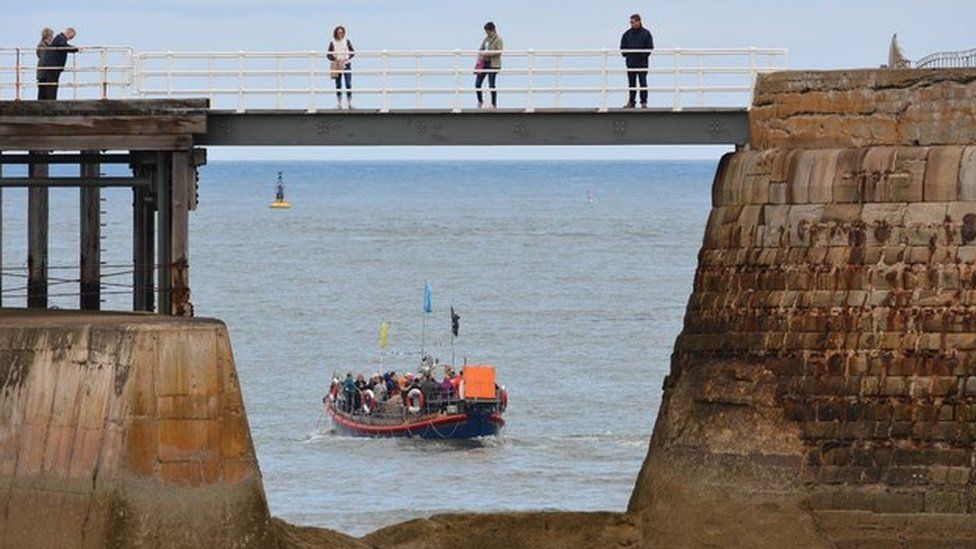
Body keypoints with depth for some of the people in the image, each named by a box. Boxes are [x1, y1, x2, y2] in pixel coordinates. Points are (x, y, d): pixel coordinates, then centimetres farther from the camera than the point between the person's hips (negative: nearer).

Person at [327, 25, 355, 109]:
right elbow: (329, 55, 2)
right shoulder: (332, 43, 1)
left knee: (348, 84, -8)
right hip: (337, 66, 0)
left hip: (346, 65, 0)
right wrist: (335, 59, -15)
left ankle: (349, 103, -6)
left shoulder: (347, 41, 2)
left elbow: (352, 52, 4)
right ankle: (339, 103, 9)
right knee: (338, 85, 3)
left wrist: (347, 58, -12)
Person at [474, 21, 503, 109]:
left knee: (491, 85, -5)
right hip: (484, 64, 7)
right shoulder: (486, 39, 12)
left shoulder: (498, 39, -8)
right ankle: (480, 101, 25)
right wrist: (479, 59, 4)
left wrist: (487, 54, -22)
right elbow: (481, 49, 19)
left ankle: (494, 104, 7)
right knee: (477, 84, 4)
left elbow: (499, 52, -17)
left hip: (493, 64, -7)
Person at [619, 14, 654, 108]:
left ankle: (644, 102, 0)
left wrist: (644, 56, -8)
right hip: (630, 63, 3)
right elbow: (622, 47, 14)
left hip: (642, 63, -3)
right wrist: (625, 55, 2)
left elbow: (650, 48, 0)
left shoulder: (646, 33, 0)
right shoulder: (627, 34, 8)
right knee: (631, 83, 5)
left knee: (643, 83, -3)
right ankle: (631, 102, 9)